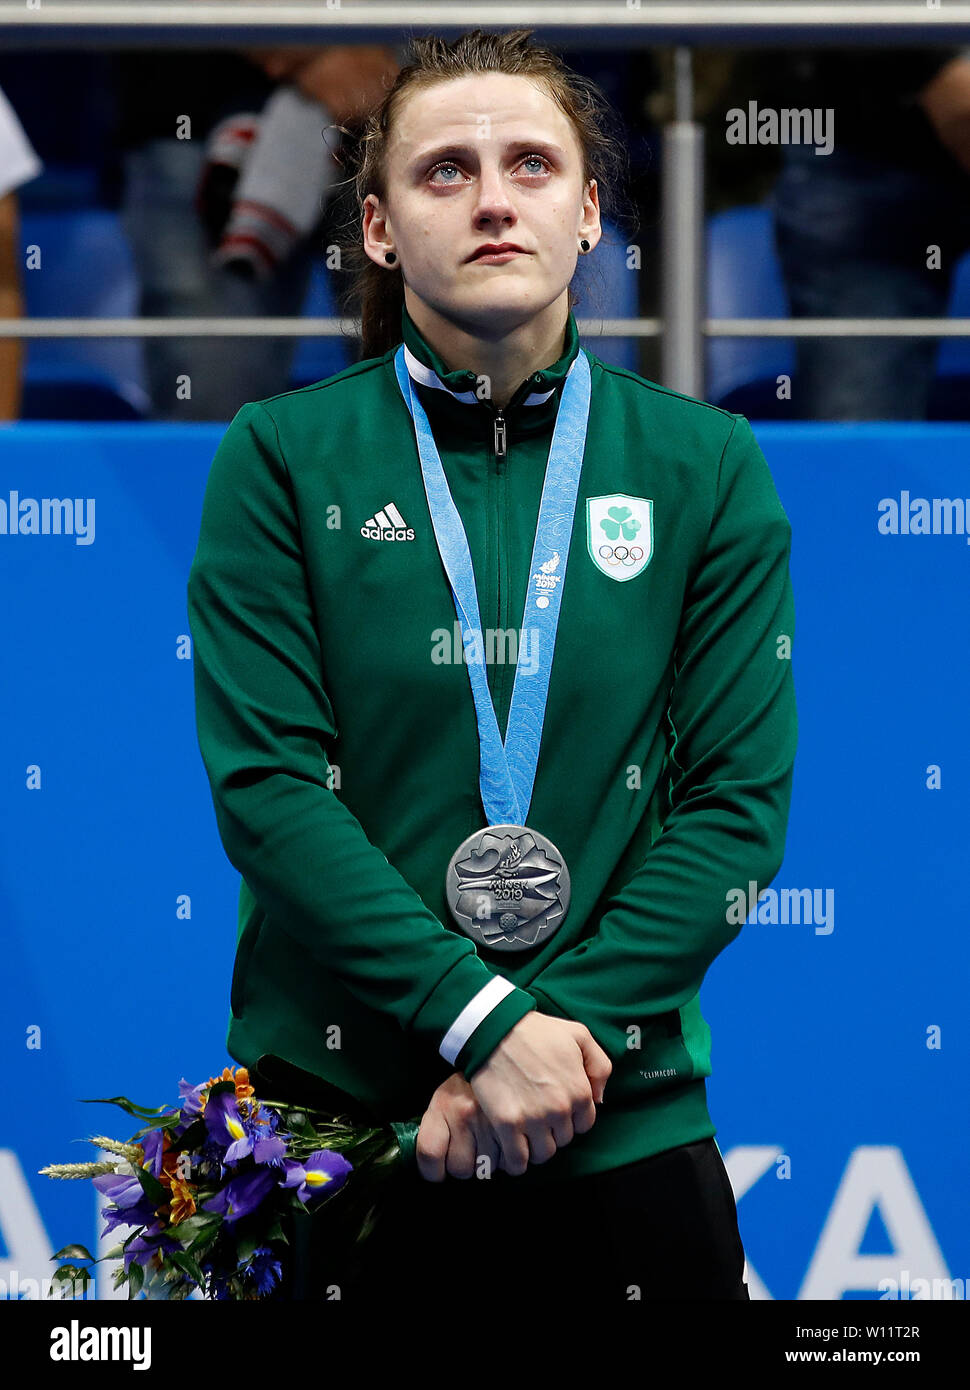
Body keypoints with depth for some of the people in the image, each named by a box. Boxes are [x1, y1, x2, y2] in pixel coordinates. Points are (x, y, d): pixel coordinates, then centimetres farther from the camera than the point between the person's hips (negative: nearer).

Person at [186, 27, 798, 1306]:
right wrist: (484, 1021, -17)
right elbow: (265, 783, -8)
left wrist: (563, 1029, -13)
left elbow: (740, 799, -1)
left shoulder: (706, 466, 4)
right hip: (328, 1103, -1)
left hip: (622, 1121, 1)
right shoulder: (282, 458, 0)